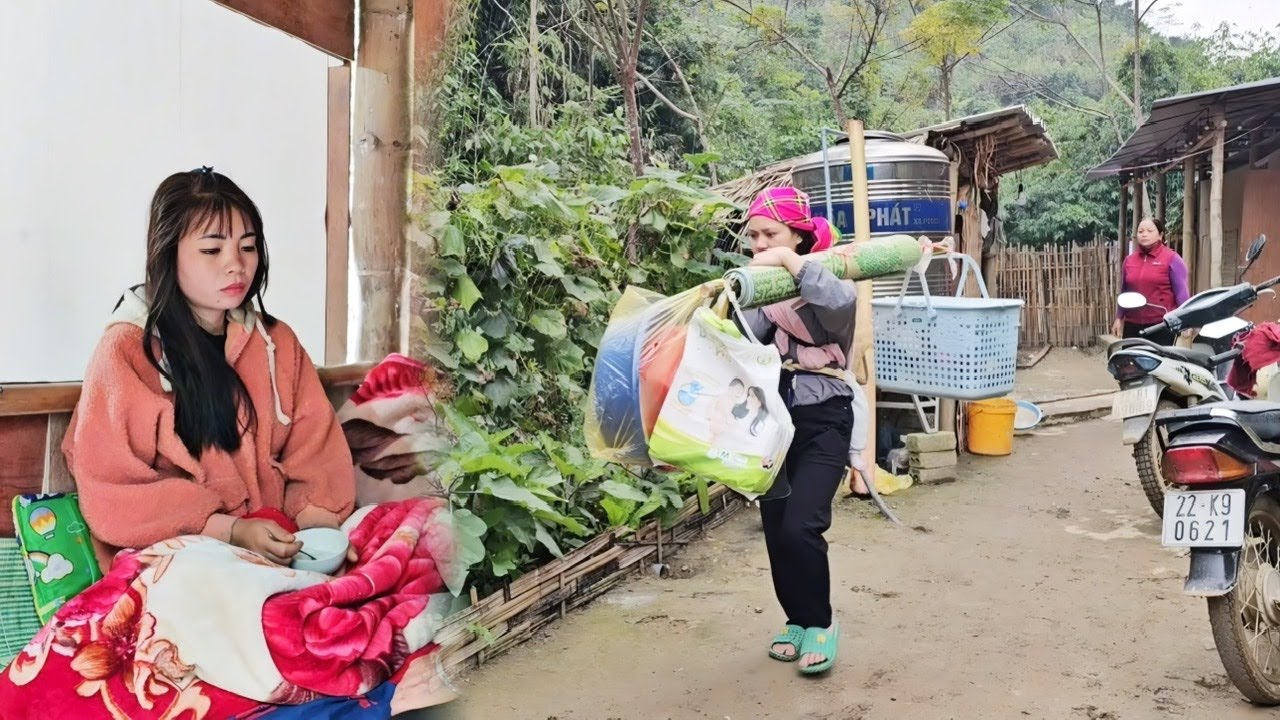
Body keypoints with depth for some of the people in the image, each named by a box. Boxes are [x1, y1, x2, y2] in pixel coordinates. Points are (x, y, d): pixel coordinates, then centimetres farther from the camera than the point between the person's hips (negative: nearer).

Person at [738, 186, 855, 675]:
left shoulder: (821, 274, -6)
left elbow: (842, 302, -31)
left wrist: (791, 262, -29)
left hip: (822, 420, -5)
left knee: (800, 526, -13)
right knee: (775, 528, 9)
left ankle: (820, 623, 9)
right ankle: (797, 619, 29)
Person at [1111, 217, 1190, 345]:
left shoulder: (1171, 258, -2)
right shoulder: (1129, 260, 13)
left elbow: (1181, 290, -7)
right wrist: (1119, 318, 17)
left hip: (1161, 324, -5)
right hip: (1133, 325, 5)